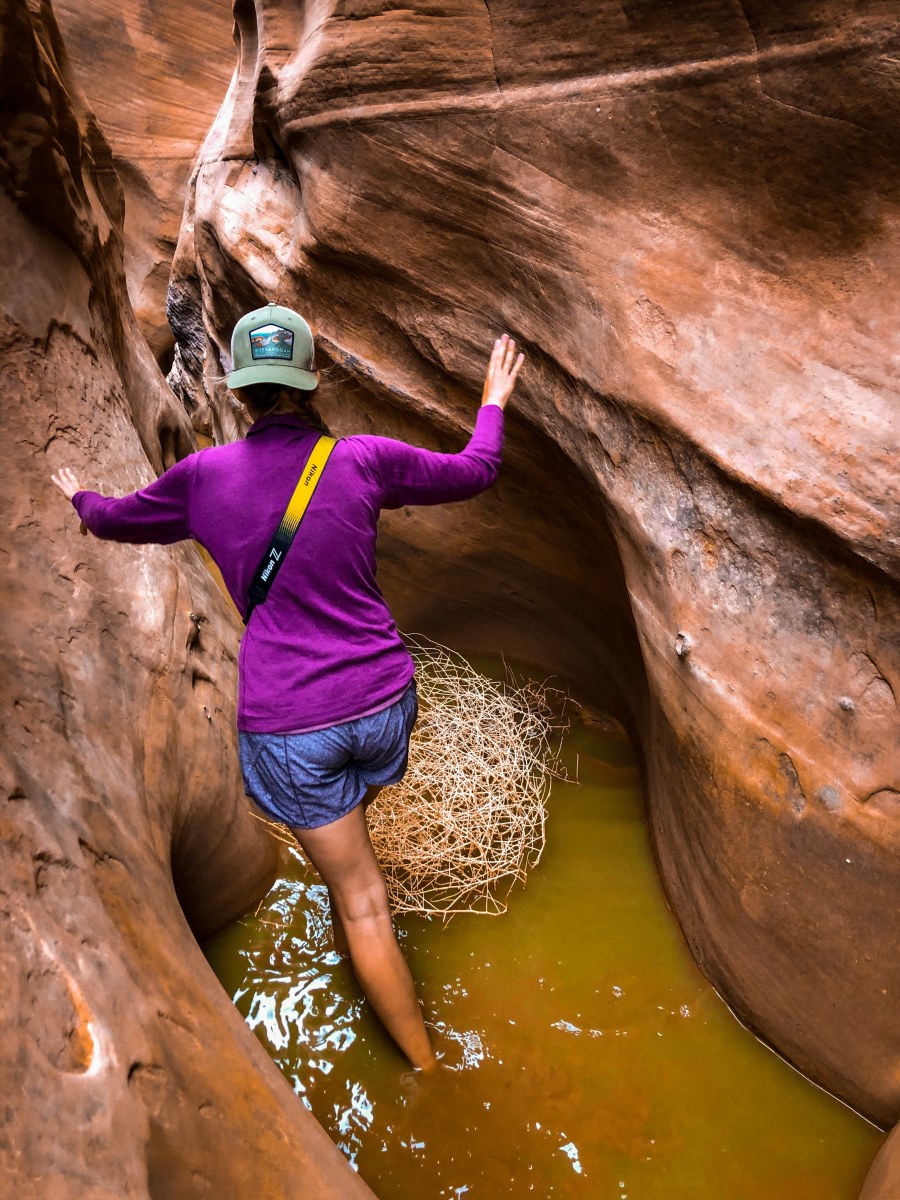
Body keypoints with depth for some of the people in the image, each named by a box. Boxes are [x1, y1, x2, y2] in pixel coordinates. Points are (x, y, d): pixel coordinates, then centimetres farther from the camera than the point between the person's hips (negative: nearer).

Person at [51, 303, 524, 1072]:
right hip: (383, 703, 2)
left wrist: (82, 501, 39)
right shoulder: (362, 460, -6)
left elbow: (120, 521, 16)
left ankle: (427, 1067, 25)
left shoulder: (202, 476, -4)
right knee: (347, 822, 34)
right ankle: (343, 939, 59)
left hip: (288, 723, -2)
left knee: (363, 901, 11)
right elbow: (474, 472, 8)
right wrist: (493, 404, 26)